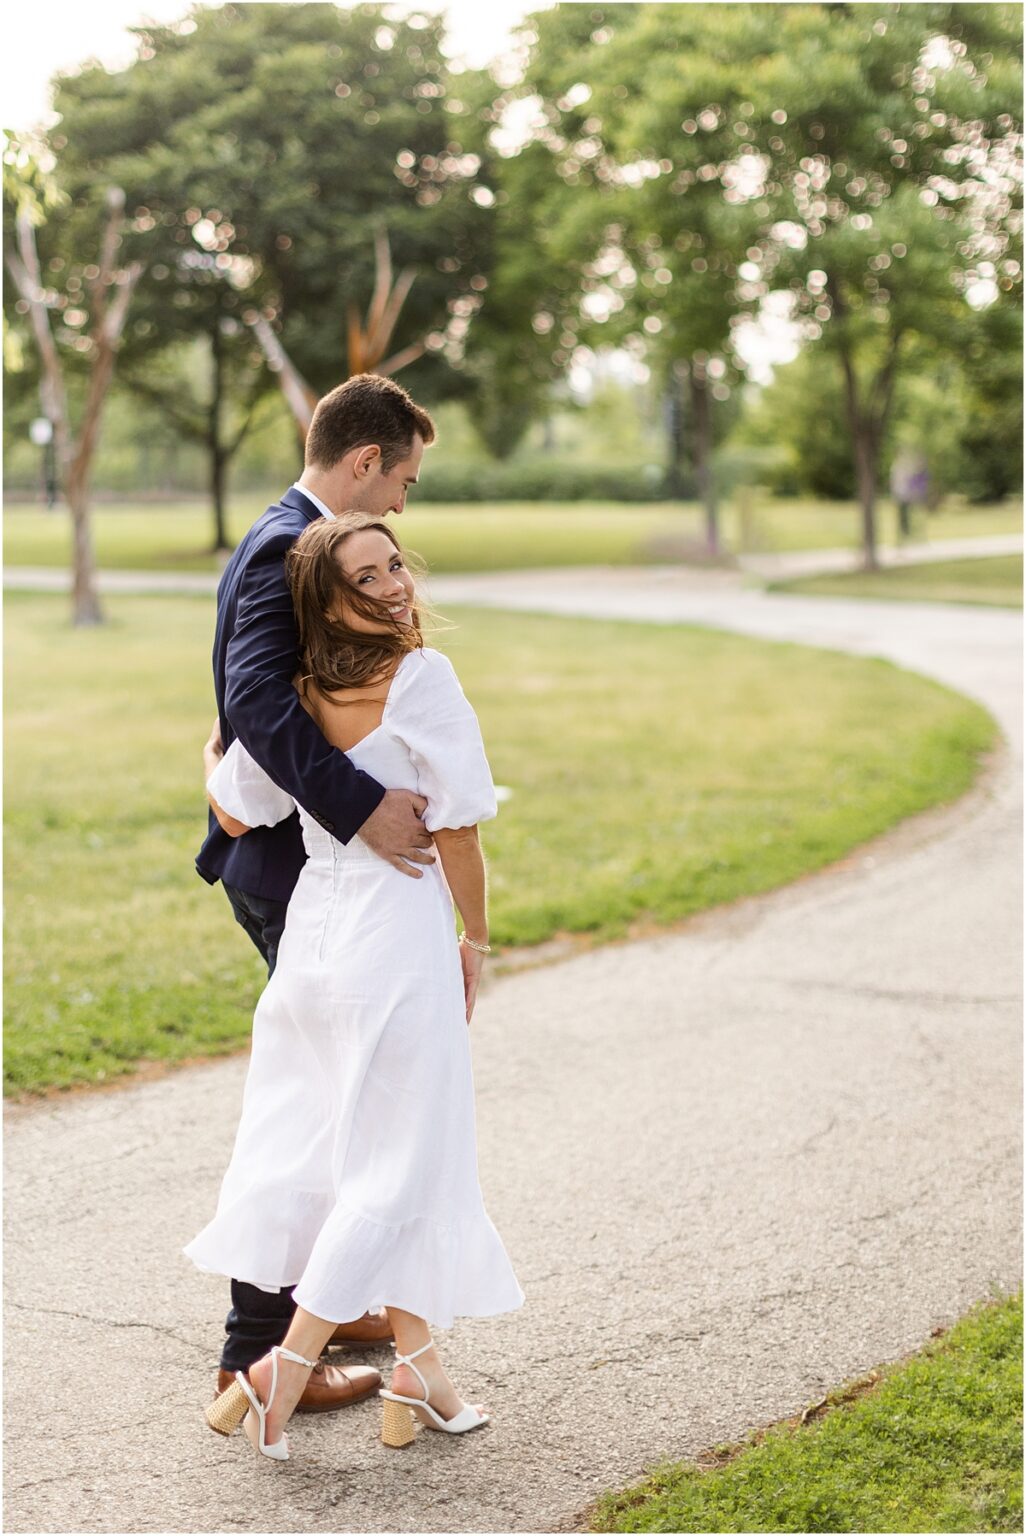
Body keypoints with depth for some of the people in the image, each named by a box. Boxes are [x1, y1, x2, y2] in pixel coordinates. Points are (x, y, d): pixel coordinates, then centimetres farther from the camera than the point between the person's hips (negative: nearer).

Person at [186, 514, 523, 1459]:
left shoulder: (294, 696, 3)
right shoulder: (421, 677, -13)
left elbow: (235, 814, 11)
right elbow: (458, 829, -11)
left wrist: (215, 753, 32)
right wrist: (475, 939, 2)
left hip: (313, 925, 7)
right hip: (401, 930, -7)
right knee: (396, 1163, 3)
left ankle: (417, 1368, 20)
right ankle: (282, 1374, 2)